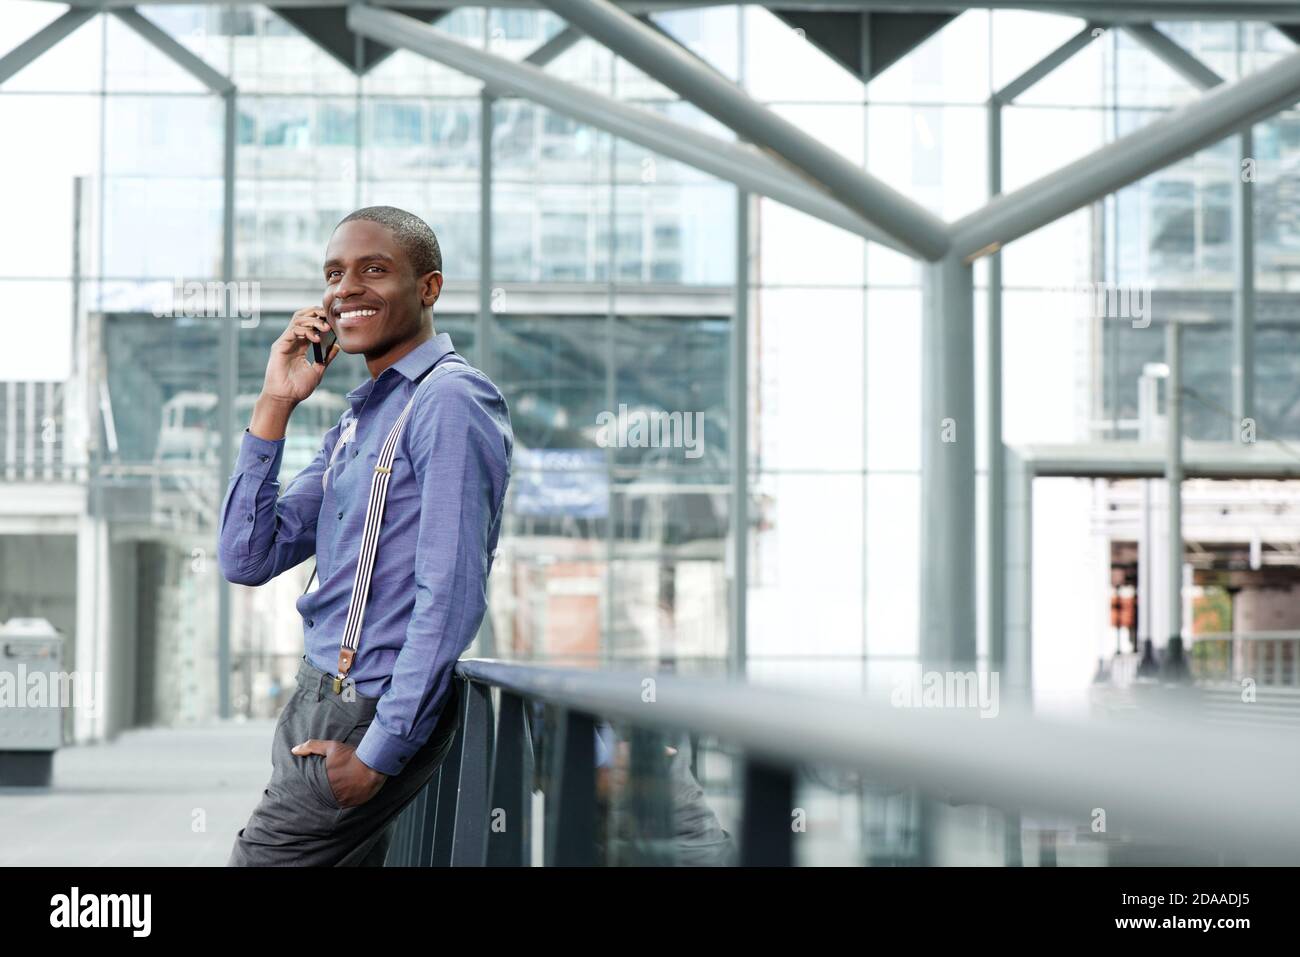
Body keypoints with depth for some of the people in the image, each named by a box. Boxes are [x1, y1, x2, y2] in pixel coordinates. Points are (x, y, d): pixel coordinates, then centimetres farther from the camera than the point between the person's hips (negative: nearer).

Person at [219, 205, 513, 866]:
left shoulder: (449, 401, -14)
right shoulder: (357, 420, 15)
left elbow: (450, 596, -21)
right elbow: (247, 560, 9)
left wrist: (379, 753, -20)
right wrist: (274, 406, 2)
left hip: (370, 714, -9)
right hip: (320, 703, 9)